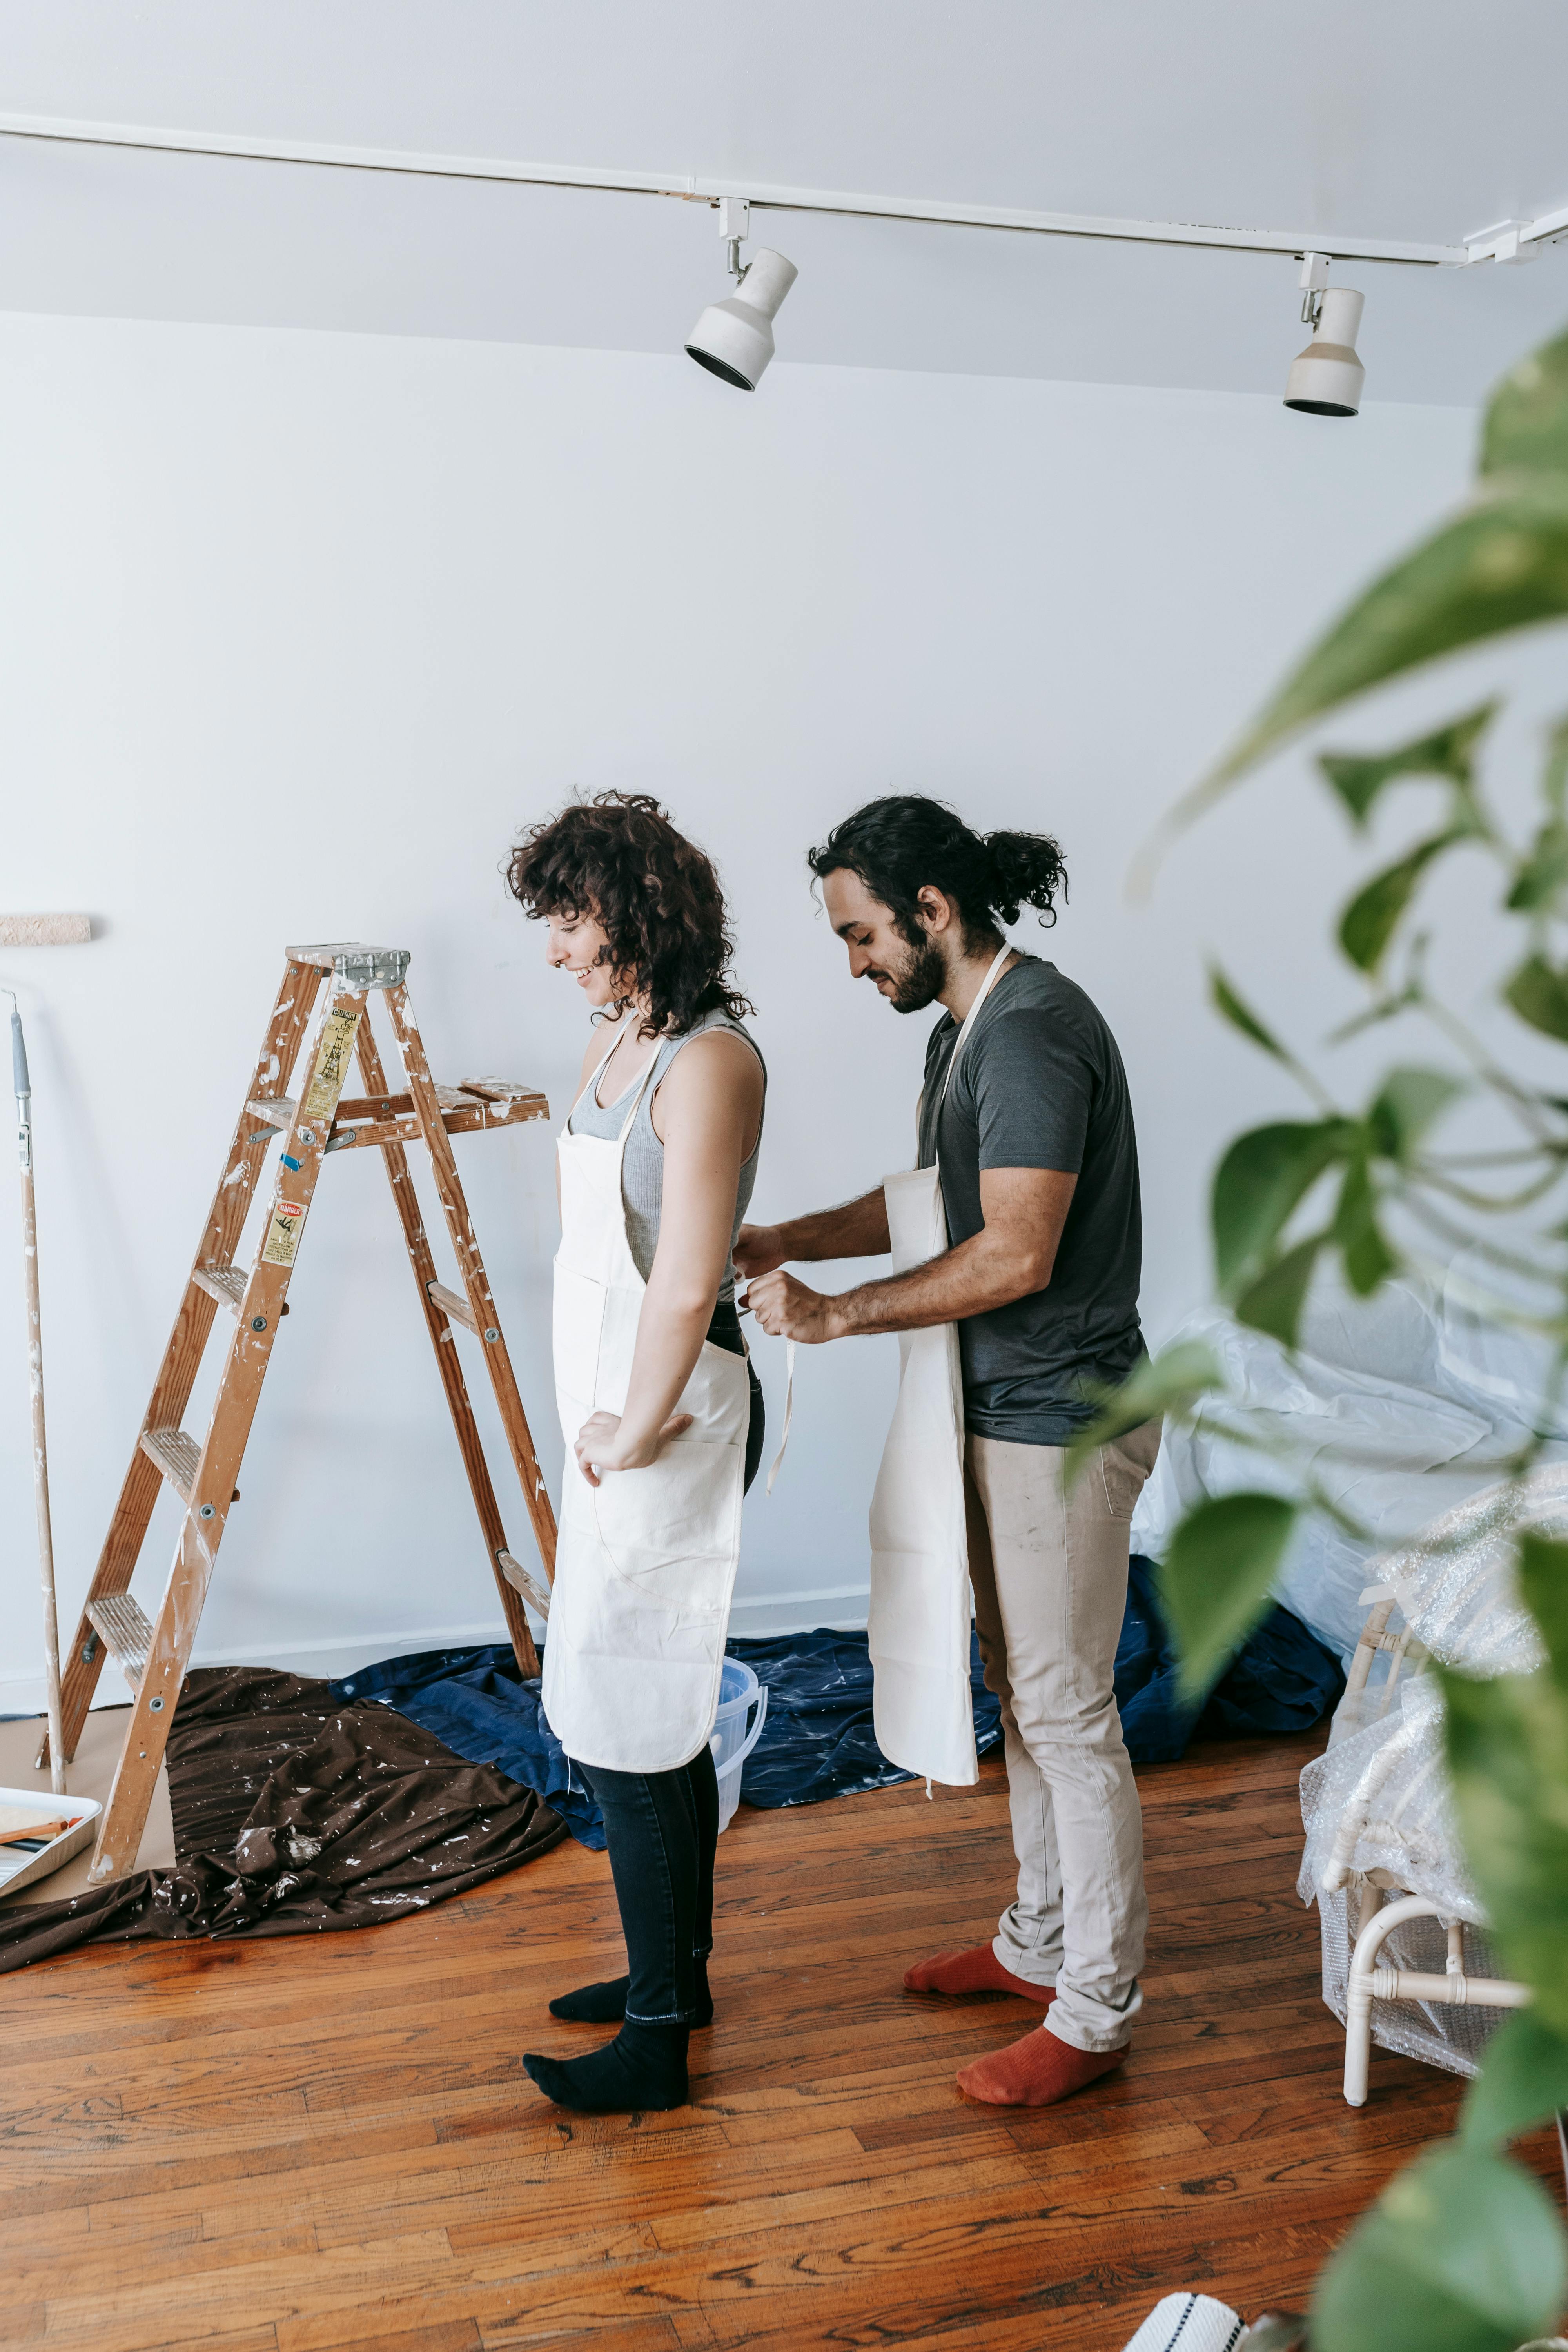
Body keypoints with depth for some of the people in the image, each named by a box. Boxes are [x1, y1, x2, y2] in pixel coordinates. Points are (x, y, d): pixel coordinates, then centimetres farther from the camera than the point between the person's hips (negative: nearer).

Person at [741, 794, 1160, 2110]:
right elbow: (929, 1204, 19)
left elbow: (1015, 1254, -26)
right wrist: (781, 1242, 7)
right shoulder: (966, 1031, 11)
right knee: (1020, 1688, 20)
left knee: (1067, 1709, 1)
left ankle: (1097, 2011, 15)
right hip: (997, 1413, 10)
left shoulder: (1034, 1033, -21)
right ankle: (1041, 1940, 36)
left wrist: (839, 1315, -19)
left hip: (1062, 1422, -10)